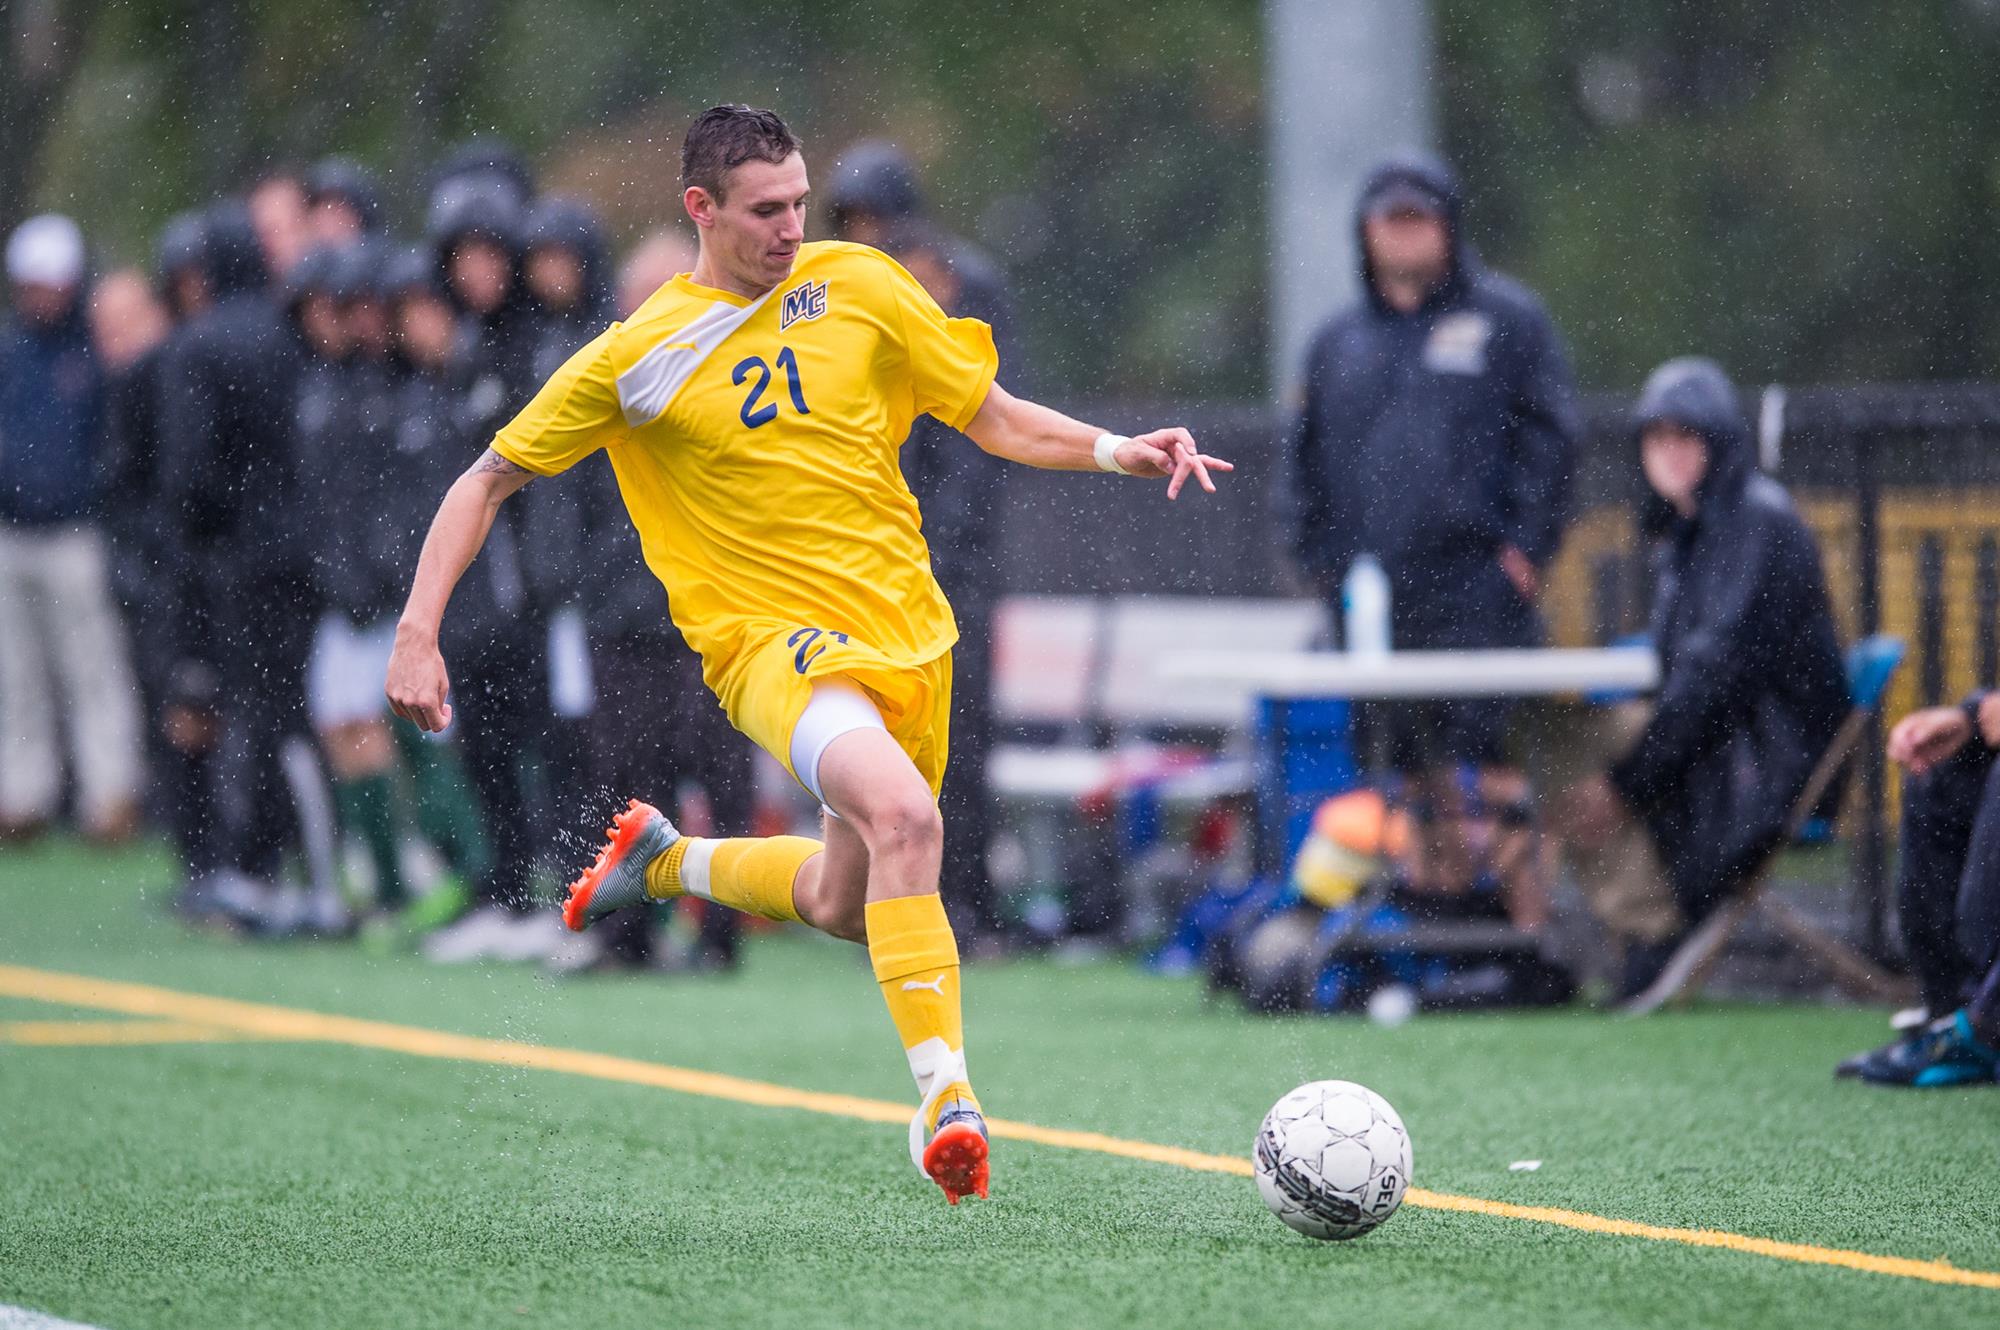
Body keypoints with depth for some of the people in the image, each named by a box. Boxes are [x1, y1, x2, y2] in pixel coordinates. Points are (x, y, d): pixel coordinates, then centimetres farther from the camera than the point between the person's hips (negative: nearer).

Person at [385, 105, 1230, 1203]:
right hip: (772, 639, -5)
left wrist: (1118, 451, -8)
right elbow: (487, 483, 2)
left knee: (847, 907, 18)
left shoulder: (857, 284, 2)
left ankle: (665, 860, 46)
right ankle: (944, 1096, -32)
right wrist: (417, 637, -7)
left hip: (906, 633, 5)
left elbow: (996, 419, 10)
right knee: (903, 817, -33)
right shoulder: (636, 359, -6)